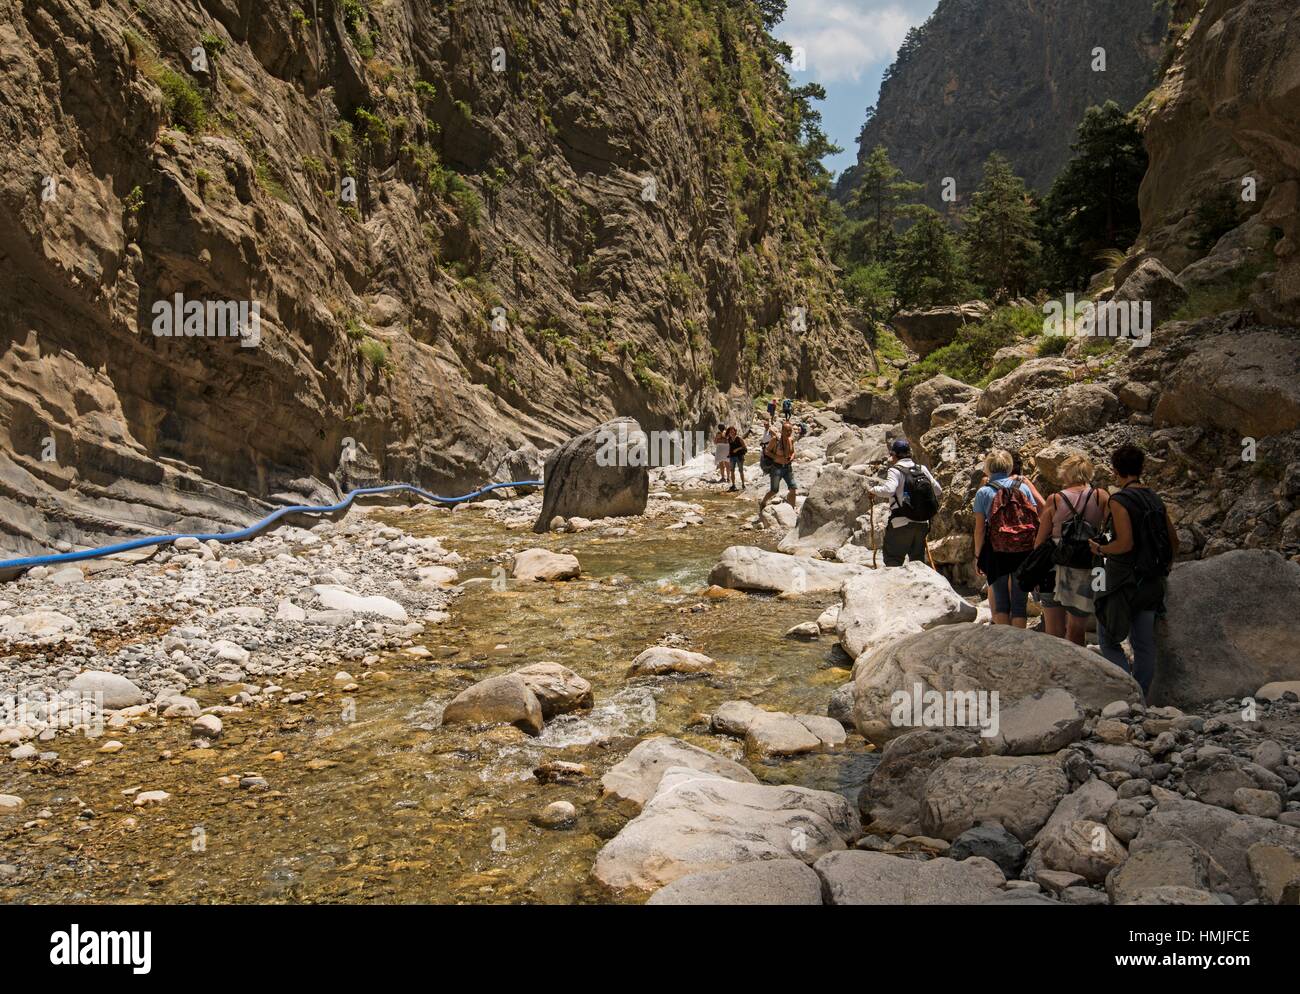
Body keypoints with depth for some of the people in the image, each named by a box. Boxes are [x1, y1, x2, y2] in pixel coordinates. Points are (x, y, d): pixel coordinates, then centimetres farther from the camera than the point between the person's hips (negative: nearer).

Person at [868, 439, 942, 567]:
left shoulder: (895, 471, -10)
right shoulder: (922, 469, 8)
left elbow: (888, 490, -26)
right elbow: (938, 491, 12)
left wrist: (873, 490, -9)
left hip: (902, 524, -6)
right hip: (923, 524, 6)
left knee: (893, 561, 2)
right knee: (918, 560, 17)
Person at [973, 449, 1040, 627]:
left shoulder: (984, 492, -3)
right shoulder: (1023, 487, 3)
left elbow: (980, 529, -5)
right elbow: (1035, 519, 4)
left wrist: (978, 555, 4)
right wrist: (1035, 551, 12)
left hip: (997, 552, -1)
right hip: (1024, 552, 2)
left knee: (1000, 600, 10)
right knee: (1020, 600, 8)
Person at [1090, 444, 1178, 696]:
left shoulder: (1119, 500, -15)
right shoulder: (1155, 499, 8)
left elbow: (1125, 543, -24)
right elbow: (1174, 542, 13)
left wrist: (1100, 549, -8)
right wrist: (1162, 570, 24)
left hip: (1123, 582, -7)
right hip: (1151, 583, 7)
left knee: (1107, 638, 4)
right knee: (1144, 643, 12)